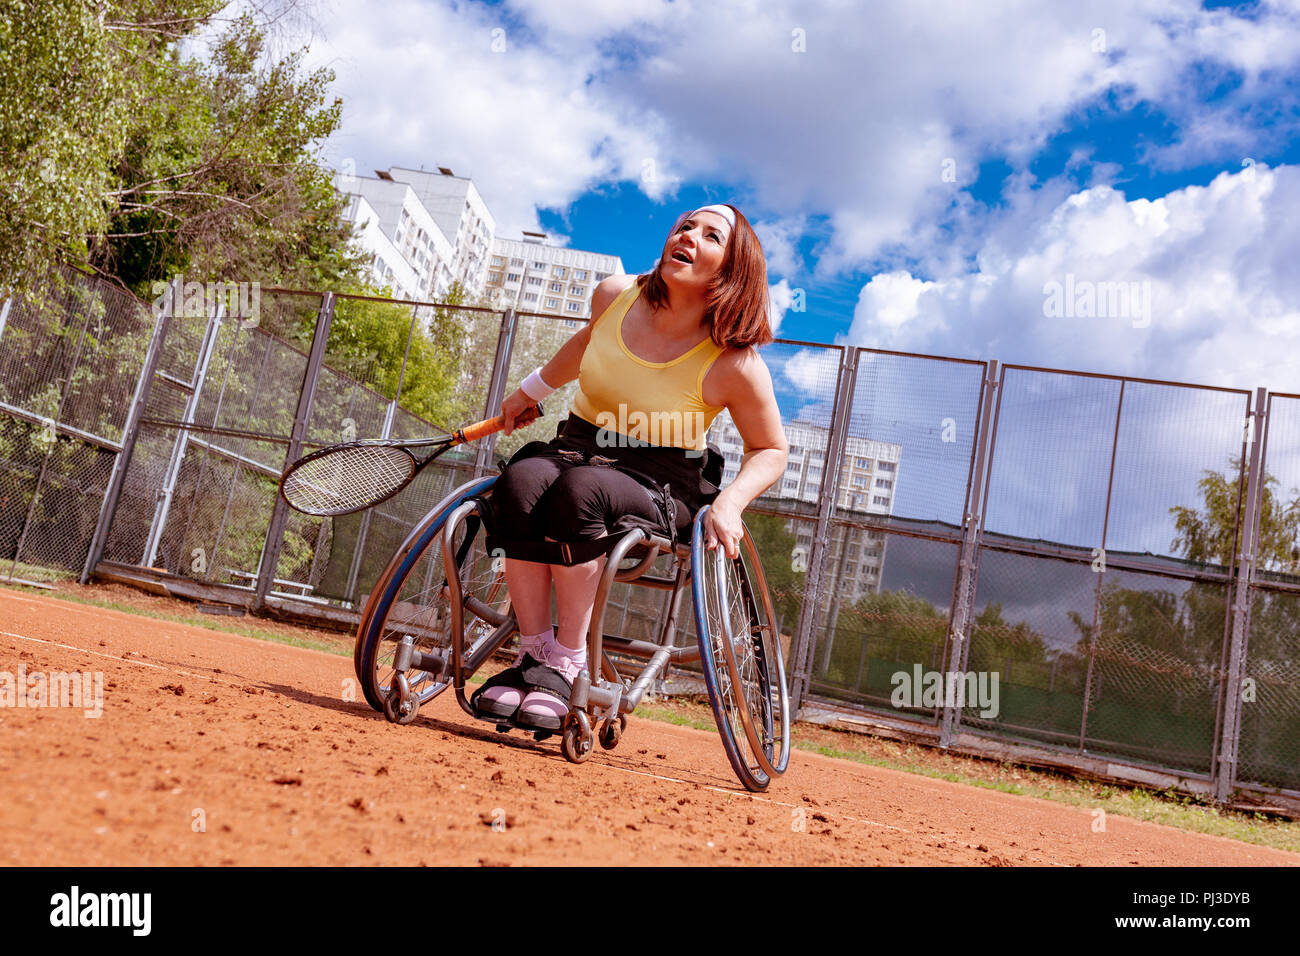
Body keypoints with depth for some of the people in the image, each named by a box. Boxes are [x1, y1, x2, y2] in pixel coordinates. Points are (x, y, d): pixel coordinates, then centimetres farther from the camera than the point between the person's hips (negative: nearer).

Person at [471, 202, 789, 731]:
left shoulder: (735, 364, -16)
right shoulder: (614, 296, -4)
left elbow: (771, 450, -3)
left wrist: (730, 502, -21)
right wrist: (533, 389, 30)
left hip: (666, 487, -4)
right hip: (581, 445, 4)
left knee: (580, 489, -37)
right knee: (520, 481, -31)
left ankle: (568, 662, -25)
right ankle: (534, 651, -22)